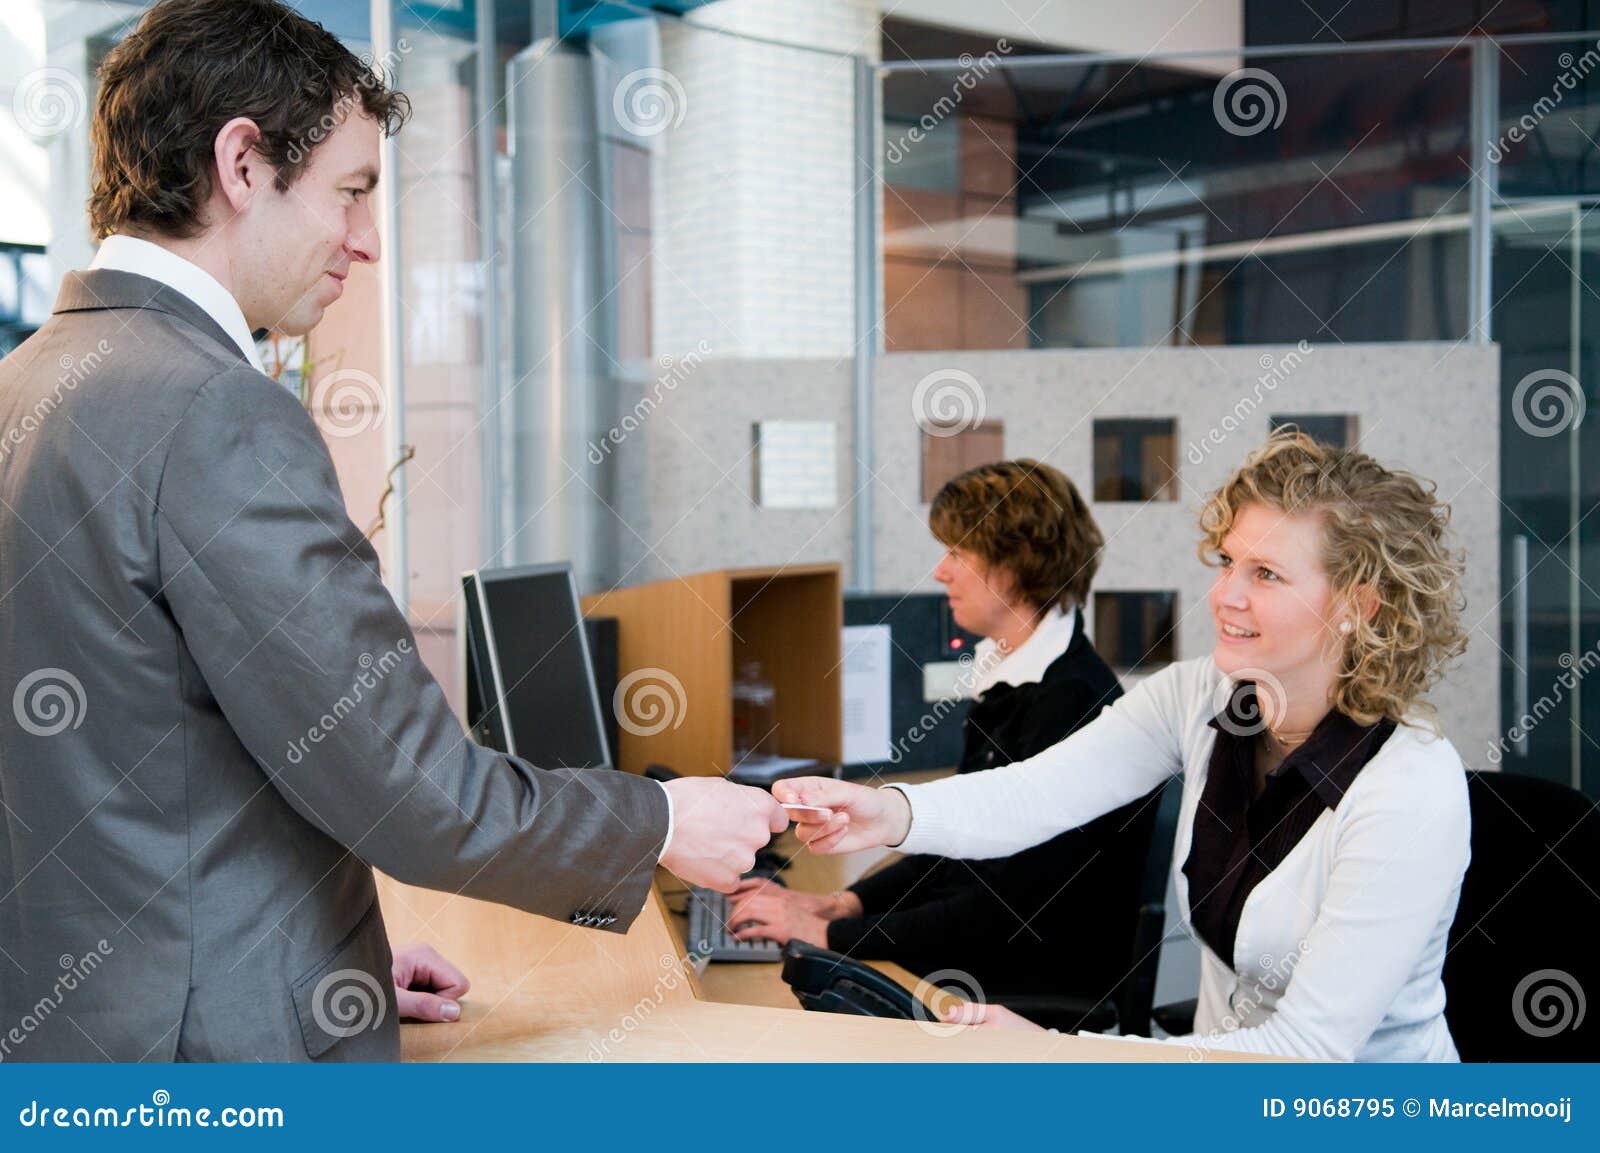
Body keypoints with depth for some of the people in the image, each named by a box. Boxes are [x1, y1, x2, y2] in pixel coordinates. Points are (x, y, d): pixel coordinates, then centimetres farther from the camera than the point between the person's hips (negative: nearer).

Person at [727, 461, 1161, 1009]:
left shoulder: (1074, 701, -21)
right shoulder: (1012, 682, 10)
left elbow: (1004, 910, -22)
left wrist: (831, 933, -18)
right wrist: (841, 903, 3)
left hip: (1039, 993, -8)